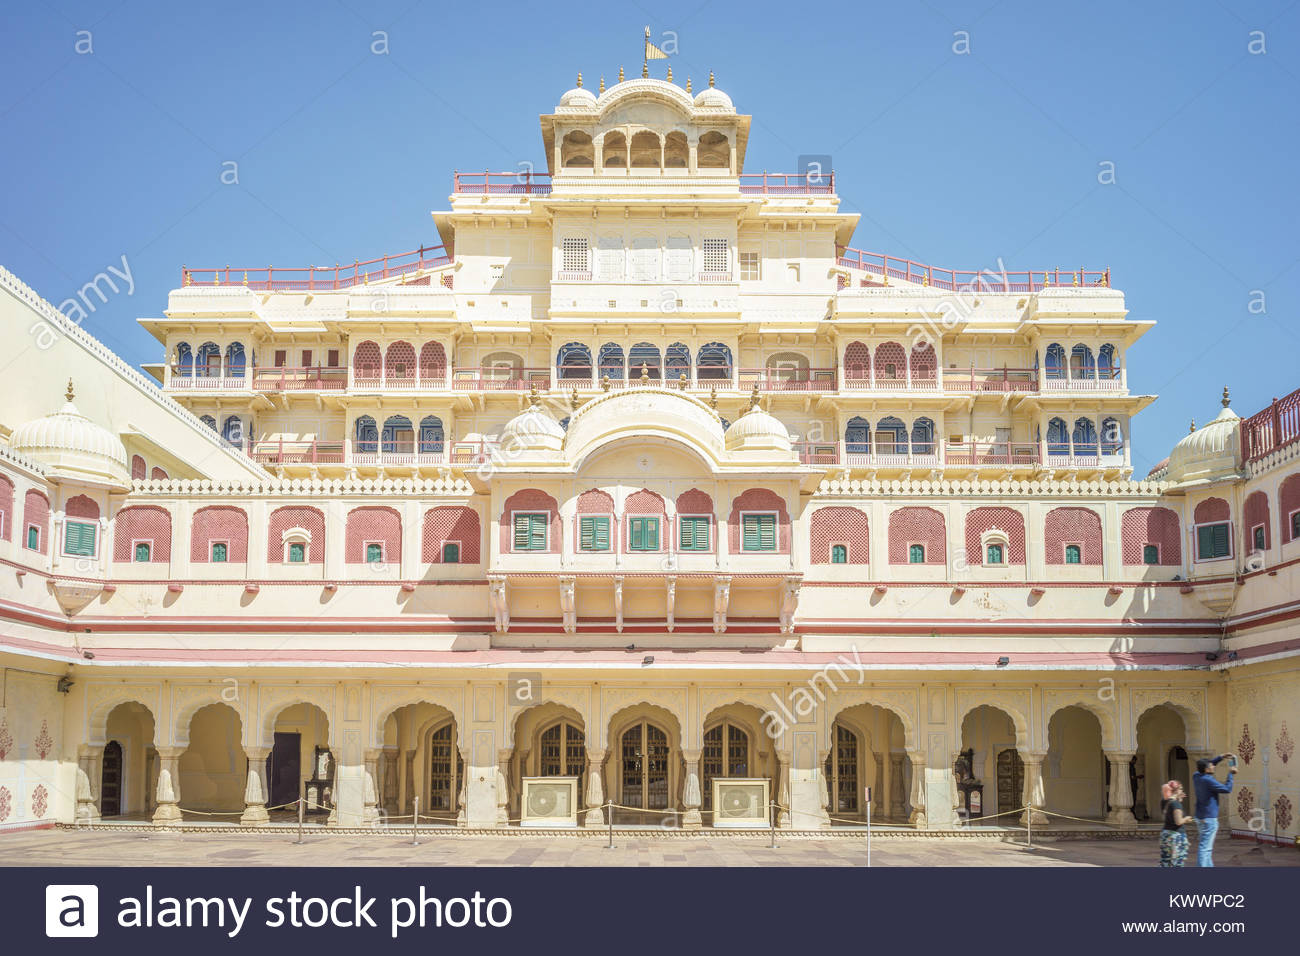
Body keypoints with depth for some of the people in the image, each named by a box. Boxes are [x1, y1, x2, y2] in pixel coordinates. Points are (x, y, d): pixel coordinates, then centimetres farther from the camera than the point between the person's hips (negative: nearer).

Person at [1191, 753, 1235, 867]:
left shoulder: (1196, 776, 4)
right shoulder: (1208, 780, -20)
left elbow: (1207, 765, 23)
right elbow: (1227, 789, -12)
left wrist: (1220, 757, 18)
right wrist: (1230, 774, -2)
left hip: (1200, 818, 9)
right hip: (1209, 819, -9)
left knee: (1206, 848, 16)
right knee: (1204, 848, -8)